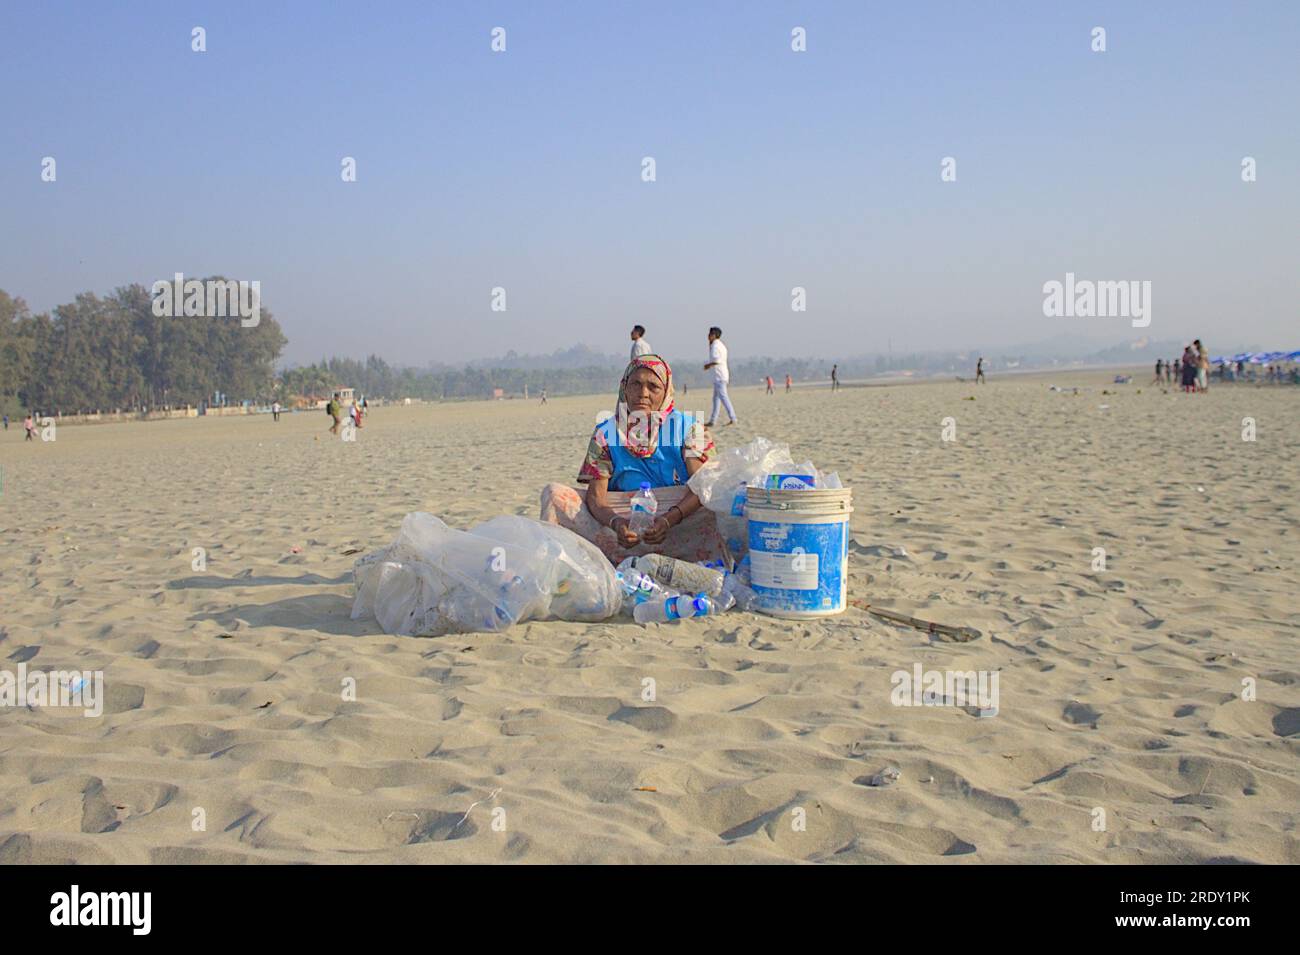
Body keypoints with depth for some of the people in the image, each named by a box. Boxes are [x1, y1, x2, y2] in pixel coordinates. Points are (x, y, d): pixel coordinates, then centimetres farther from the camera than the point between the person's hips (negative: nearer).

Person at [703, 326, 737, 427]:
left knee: (723, 396, -13)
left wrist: (708, 365, -8)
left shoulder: (715, 345, -11)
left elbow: (717, 360, -22)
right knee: (716, 398, 12)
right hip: (723, 374, 10)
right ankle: (712, 420, 16)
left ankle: (733, 419, -17)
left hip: (719, 375, -10)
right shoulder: (721, 345, 19)